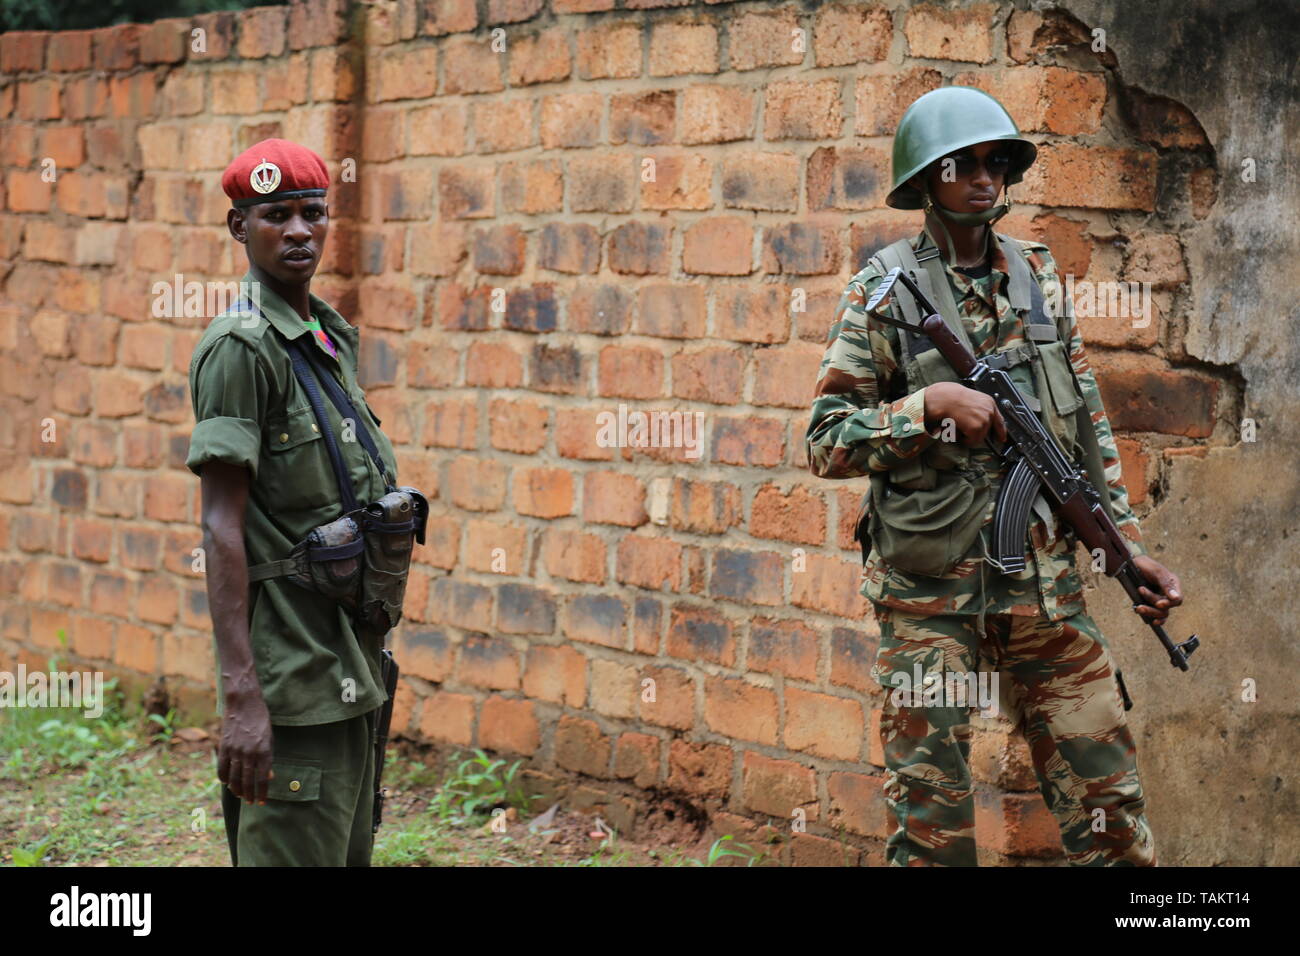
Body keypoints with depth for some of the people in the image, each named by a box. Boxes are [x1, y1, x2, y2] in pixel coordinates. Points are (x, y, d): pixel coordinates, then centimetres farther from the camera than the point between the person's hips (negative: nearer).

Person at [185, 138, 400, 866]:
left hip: (349, 667, 9)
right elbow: (222, 526, -17)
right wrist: (241, 696, -23)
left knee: (350, 852, 14)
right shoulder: (242, 347, -12)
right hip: (292, 680, -9)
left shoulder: (333, 338, 13)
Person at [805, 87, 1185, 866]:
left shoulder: (1038, 274, 9)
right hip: (930, 588, -3)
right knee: (932, 822, 4)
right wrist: (927, 405, -20)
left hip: (1045, 582, 3)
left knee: (1110, 804, 2)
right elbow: (825, 444, -7)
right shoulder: (884, 291, -4)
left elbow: (1090, 424, 12)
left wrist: (1131, 544, 6)